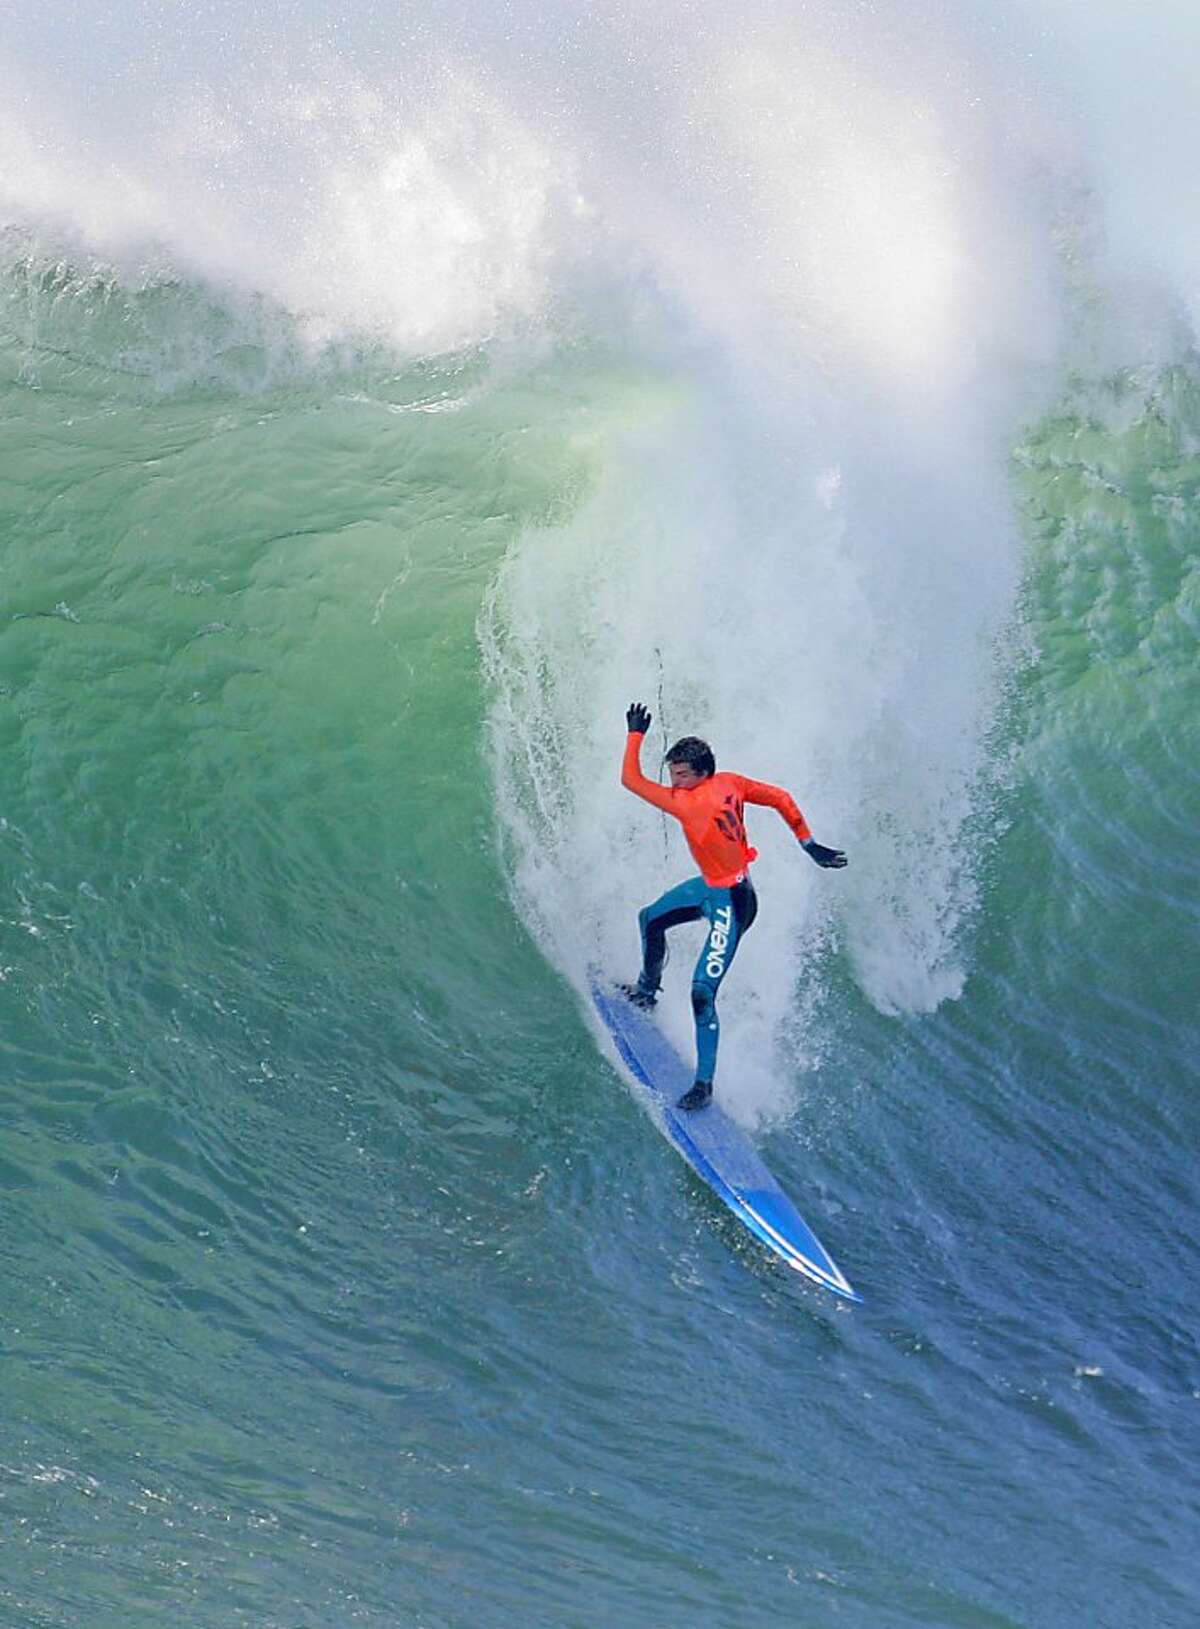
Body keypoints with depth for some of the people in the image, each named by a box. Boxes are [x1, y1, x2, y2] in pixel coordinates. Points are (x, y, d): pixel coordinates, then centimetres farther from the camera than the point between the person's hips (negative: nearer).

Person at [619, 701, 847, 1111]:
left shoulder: (690, 802, -30)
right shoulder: (729, 783, -8)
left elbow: (630, 780, -23)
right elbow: (781, 798, 0)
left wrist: (636, 734, -10)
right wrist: (808, 844, 8)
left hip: (731, 904, -10)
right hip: (711, 886, 10)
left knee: (702, 995, -11)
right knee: (650, 919, 25)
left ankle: (704, 1084, -5)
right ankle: (647, 989, 49)